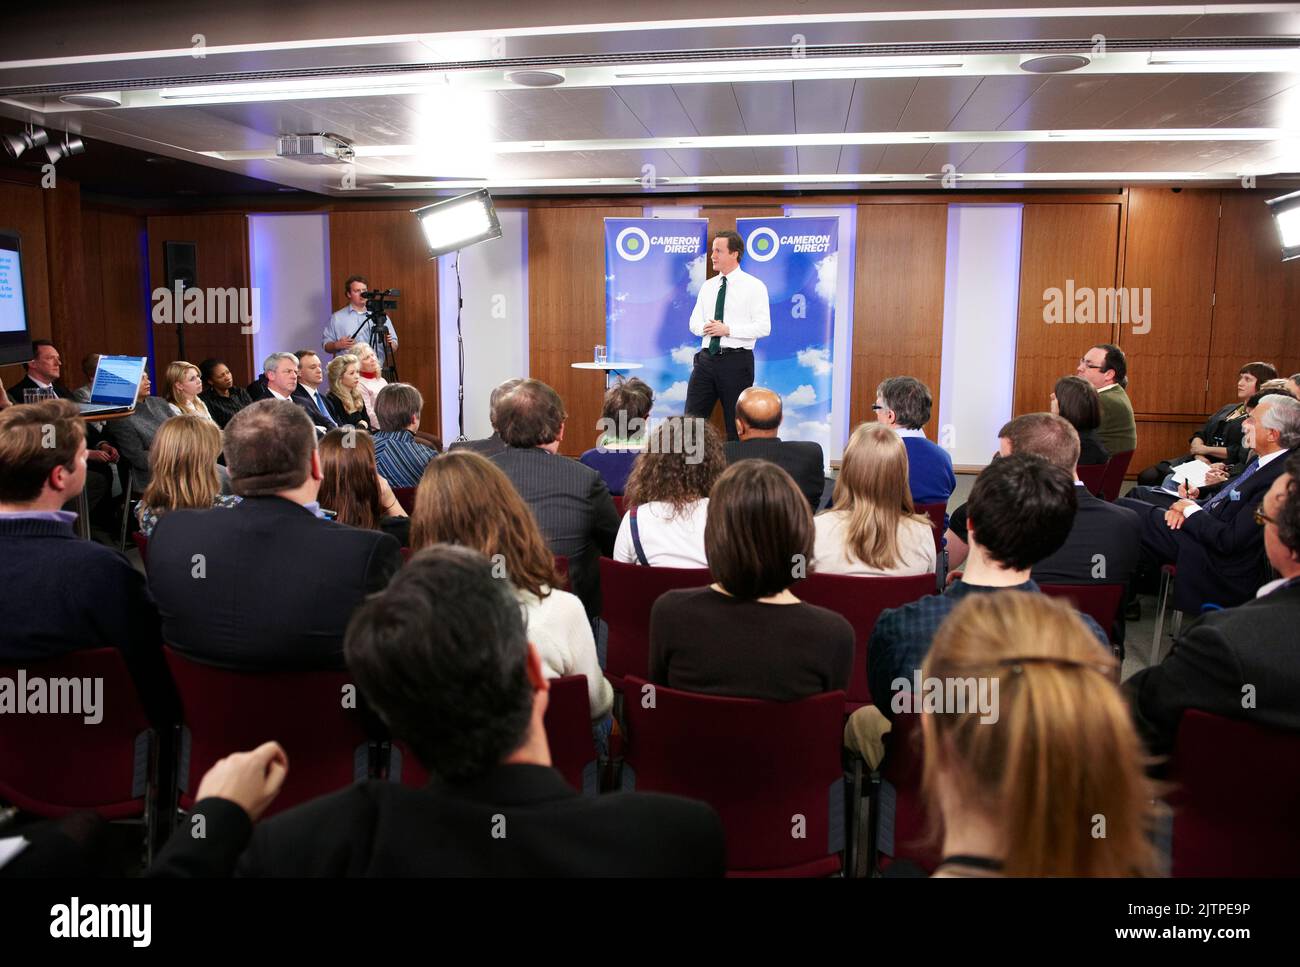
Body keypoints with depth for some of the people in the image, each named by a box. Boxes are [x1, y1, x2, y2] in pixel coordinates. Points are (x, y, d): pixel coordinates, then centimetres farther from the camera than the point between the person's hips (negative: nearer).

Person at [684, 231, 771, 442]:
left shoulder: (754, 286, -4)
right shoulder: (708, 286, 13)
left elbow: (763, 327, -11)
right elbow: (694, 322, 15)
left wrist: (728, 330, -19)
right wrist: (705, 327, -9)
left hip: (736, 360, -5)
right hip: (706, 358, 5)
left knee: (737, 427, 3)